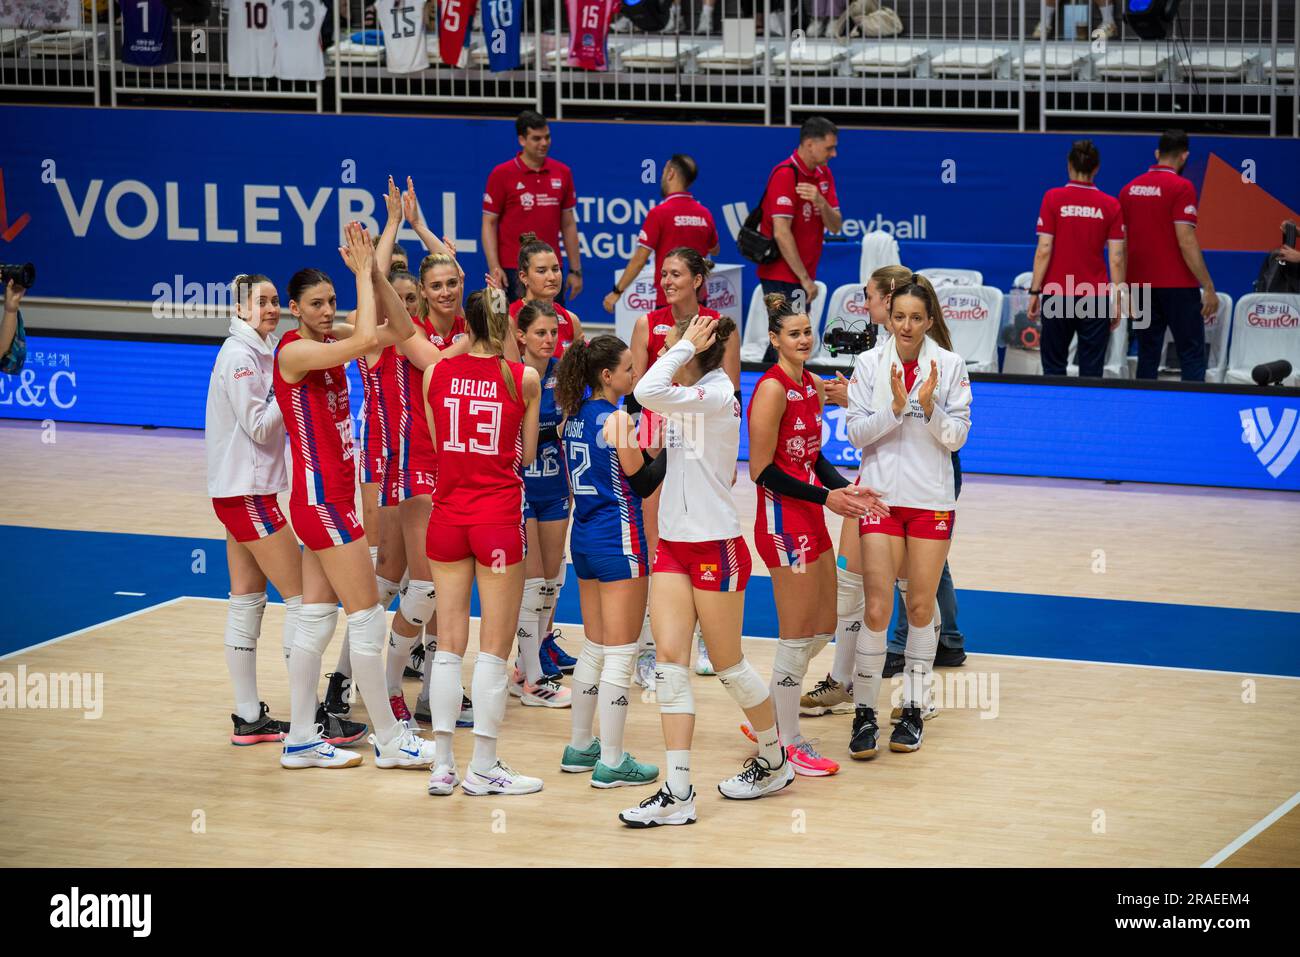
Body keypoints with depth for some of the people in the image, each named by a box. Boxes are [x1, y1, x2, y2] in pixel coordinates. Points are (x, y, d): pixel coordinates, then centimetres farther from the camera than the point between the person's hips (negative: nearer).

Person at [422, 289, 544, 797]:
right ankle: (483, 768, 5)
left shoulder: (437, 373, 0)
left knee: (449, 644, 9)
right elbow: (527, 456, 3)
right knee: (494, 648, 3)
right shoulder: (523, 379, -6)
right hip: (499, 518, -3)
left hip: (448, 516, 3)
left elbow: (436, 444, 10)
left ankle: (443, 765, 9)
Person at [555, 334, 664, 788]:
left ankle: (580, 748, 26)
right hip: (619, 542, -8)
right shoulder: (617, 419, -16)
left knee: (594, 649, 19)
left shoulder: (575, 416, 8)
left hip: (585, 539, 9)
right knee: (620, 654, -3)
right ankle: (612, 762, -1)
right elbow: (643, 482, -12)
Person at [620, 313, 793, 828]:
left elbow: (648, 393, -30)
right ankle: (678, 794, -6)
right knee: (670, 660, -3)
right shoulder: (689, 398, 9)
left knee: (727, 664, 6)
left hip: (715, 548, -8)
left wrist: (685, 344, -21)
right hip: (673, 545, 8)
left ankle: (775, 761, 29)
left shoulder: (717, 395, -18)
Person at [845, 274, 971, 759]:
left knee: (921, 608, 6)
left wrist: (929, 405, -19)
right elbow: (855, 432, -4)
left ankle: (914, 710, 17)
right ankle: (864, 714, 0)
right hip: (880, 495, -1)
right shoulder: (869, 364, -1)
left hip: (932, 499, 1)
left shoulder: (950, 365, -1)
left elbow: (956, 437, -2)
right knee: (877, 609, -7)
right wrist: (895, 407, -18)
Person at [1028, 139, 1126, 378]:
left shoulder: (1053, 198, -4)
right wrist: (1117, 300, 6)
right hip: (1096, 295, 1)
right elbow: (1116, 258, -2)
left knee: (1053, 367, 8)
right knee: (1091, 371, 3)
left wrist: (1034, 291, -1)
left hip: (1056, 294, -1)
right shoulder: (1111, 205, 0)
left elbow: (1044, 250, -7)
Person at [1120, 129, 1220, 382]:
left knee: (1147, 356, 8)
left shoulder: (1130, 189, 8)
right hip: (1176, 285, -6)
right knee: (1192, 355, -2)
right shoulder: (1181, 188, -10)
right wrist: (1208, 287, -13)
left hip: (1141, 285, 6)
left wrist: (1126, 287, 20)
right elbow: (1186, 241, -16)